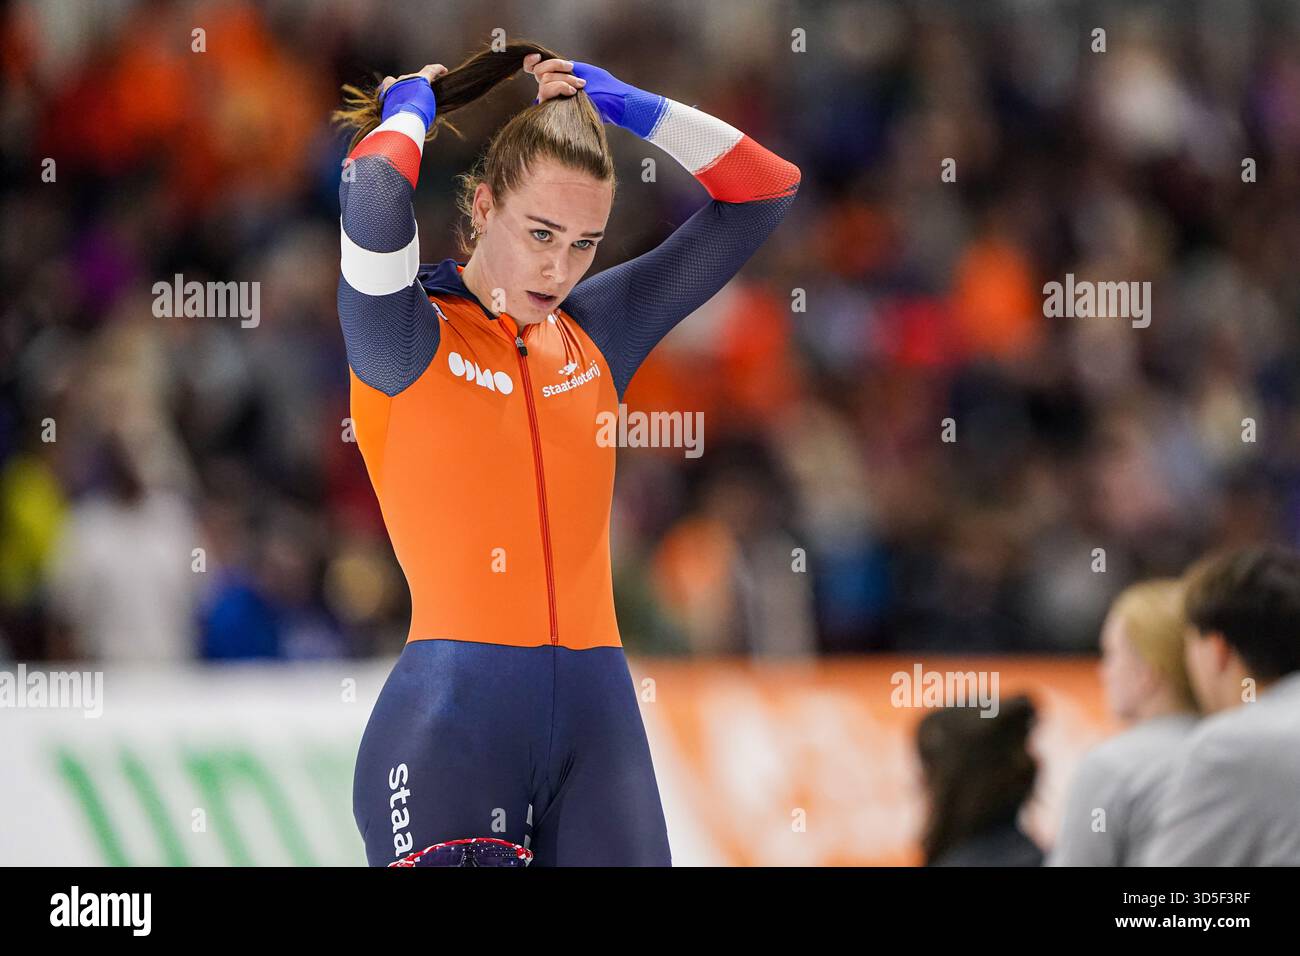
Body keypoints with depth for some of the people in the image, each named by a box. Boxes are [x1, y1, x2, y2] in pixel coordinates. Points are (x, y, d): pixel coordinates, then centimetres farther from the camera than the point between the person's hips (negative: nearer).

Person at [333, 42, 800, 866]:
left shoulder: (596, 334, 15)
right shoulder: (407, 338, 0)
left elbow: (765, 189, 18)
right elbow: (373, 196, -21)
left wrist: (623, 104, 15)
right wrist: (410, 110, 0)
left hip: (597, 712, 5)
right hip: (451, 713, -5)